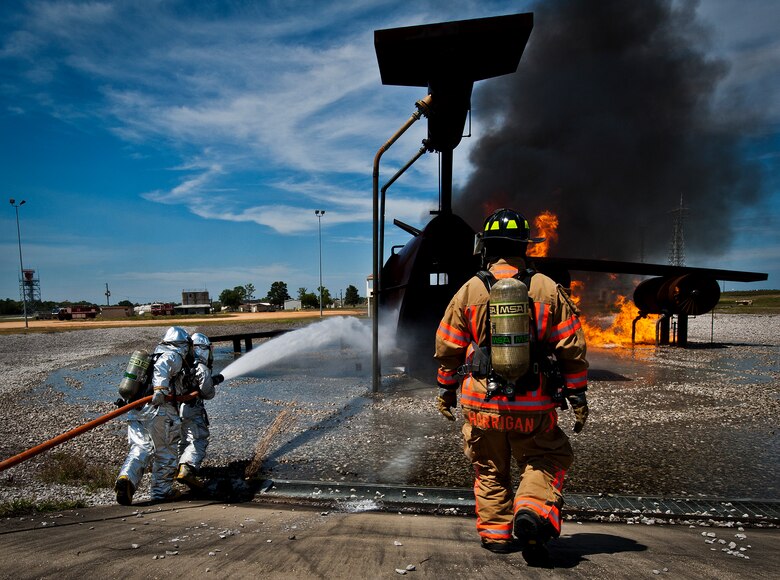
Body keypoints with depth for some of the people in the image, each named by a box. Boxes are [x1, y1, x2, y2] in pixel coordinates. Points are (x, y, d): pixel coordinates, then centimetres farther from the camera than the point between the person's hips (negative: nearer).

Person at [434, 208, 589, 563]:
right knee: (547, 459, 20)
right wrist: (577, 397, 8)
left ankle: (496, 534, 25)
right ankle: (533, 510, -2)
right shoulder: (549, 290, -3)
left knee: (491, 469, 20)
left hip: (481, 404, 1)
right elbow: (572, 349, -1)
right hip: (534, 408, 0)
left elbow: (447, 349, 0)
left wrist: (445, 391, 13)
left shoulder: (469, 291, -5)